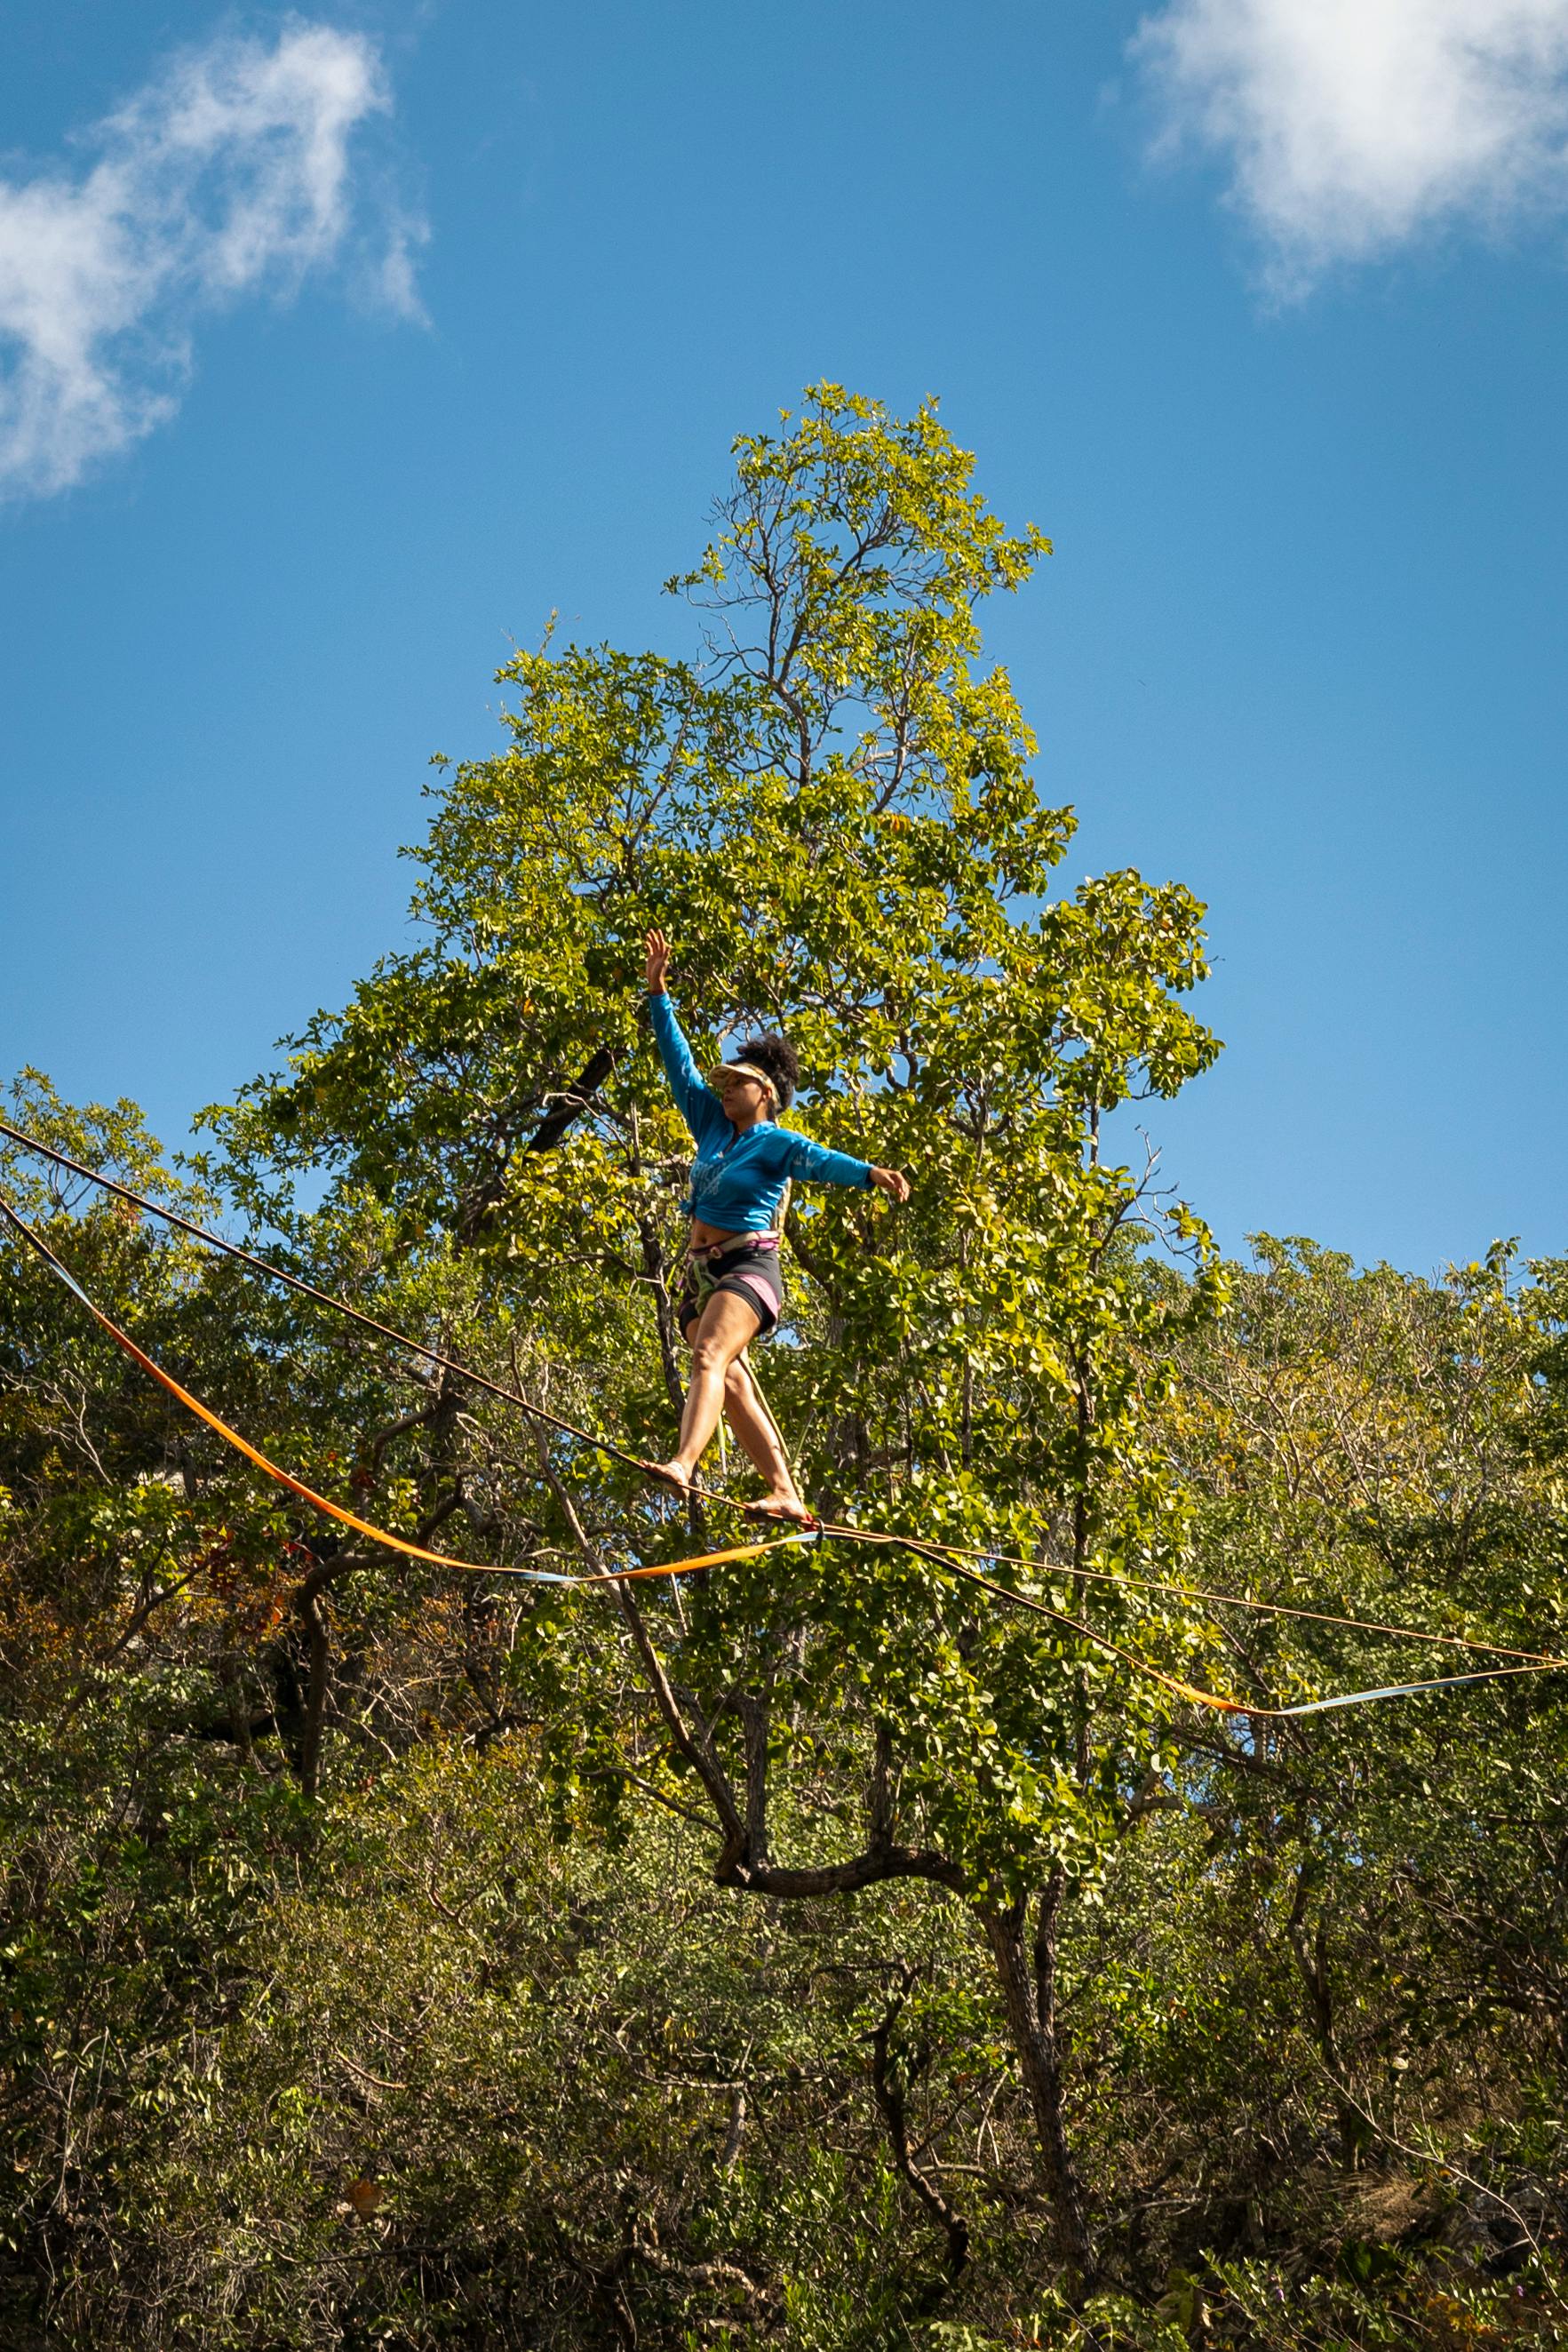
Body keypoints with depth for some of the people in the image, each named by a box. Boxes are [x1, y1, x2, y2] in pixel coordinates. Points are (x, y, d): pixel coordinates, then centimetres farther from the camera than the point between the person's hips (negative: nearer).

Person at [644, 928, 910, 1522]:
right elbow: (679, 1064, 18)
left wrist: (870, 1172, -41)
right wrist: (659, 993, 17)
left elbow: (818, 1160, -22)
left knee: (710, 1357, -27)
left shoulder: (774, 1142, -3)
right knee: (731, 1380, -2)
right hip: (699, 1271, 7)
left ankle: (684, 1462, -46)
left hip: (747, 1266, -6)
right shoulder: (713, 1126, 15)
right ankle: (786, 1493, -3)